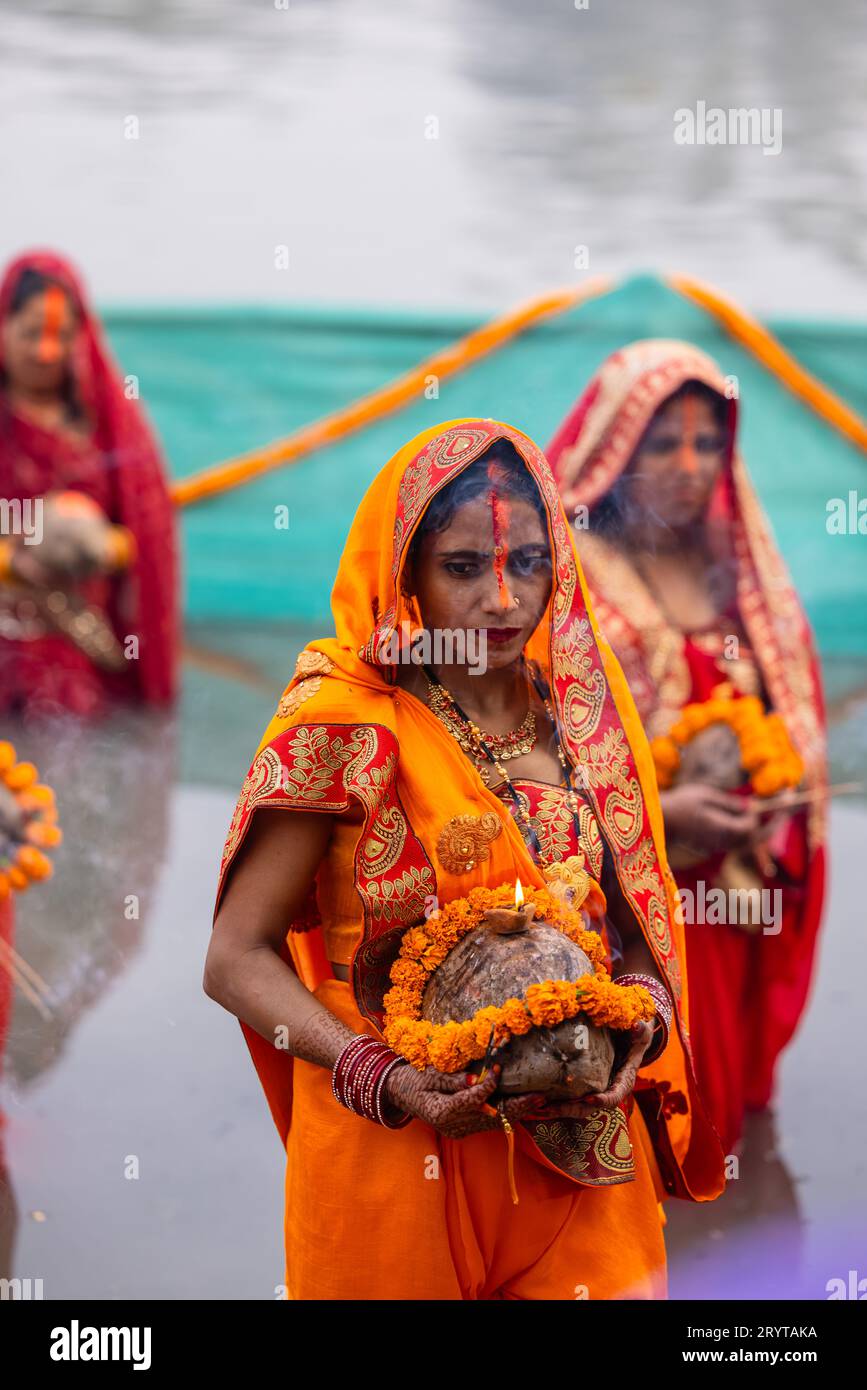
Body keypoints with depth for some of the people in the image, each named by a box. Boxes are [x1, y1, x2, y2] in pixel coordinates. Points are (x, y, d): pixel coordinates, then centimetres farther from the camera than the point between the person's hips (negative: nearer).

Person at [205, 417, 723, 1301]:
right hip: (394, 1154, -4)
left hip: (580, 1155, 4)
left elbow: (639, 924, 13)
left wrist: (635, 1026, -8)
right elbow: (237, 960, -10)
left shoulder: (584, 712, 6)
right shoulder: (342, 727, -9)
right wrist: (383, 1078, -22)